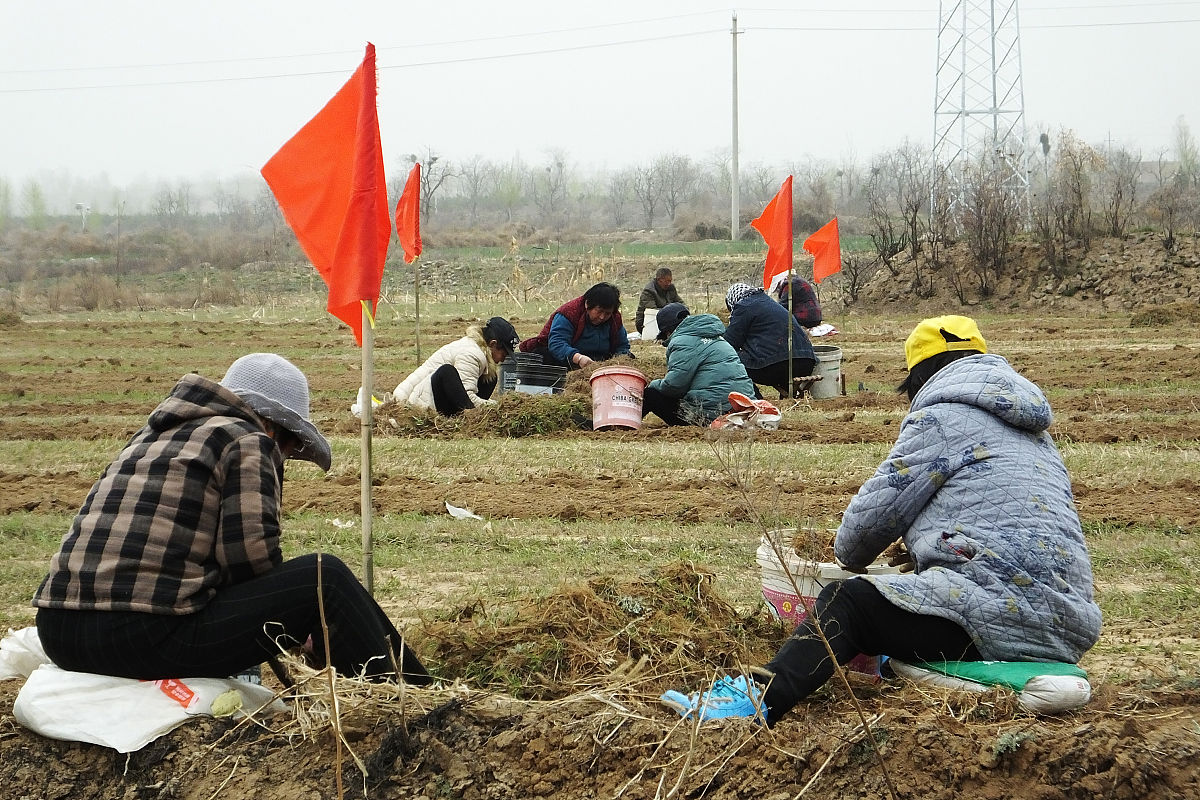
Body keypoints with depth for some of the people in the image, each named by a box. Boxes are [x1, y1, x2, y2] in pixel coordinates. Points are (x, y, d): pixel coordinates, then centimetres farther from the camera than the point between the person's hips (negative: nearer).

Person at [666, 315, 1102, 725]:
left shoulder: (942, 416, 2)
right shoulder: (1032, 432, 29)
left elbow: (877, 511, 3)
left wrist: (848, 554, 23)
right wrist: (916, 551, 39)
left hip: (1000, 609, -9)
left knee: (845, 602, -11)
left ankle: (757, 702, -30)